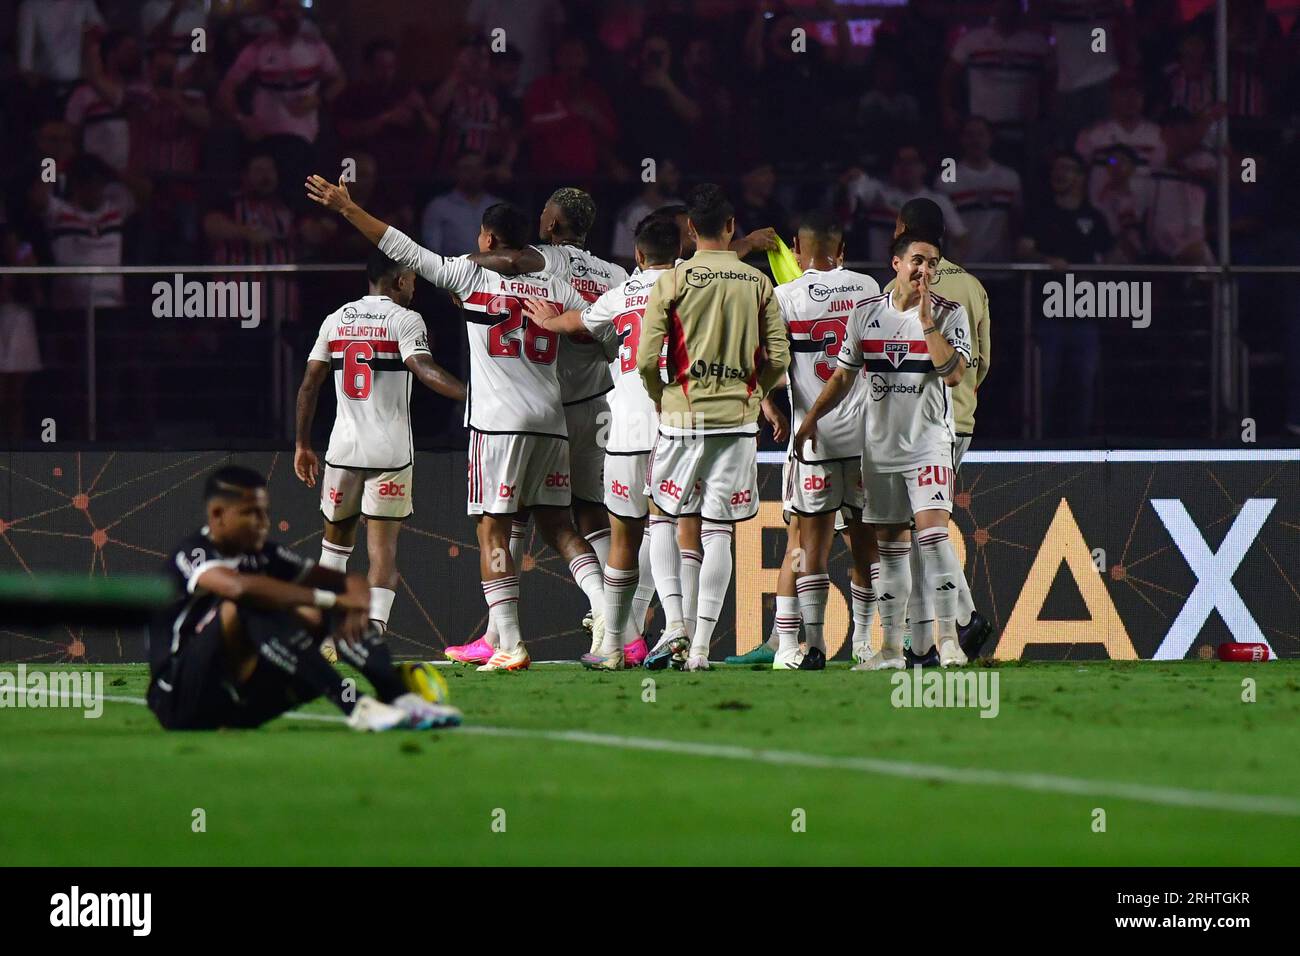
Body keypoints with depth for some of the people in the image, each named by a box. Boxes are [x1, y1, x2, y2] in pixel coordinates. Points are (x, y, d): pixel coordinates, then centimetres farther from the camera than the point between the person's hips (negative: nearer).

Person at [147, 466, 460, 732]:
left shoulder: (264, 555, 9)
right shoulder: (190, 555, -13)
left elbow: (348, 581, 8)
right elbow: (240, 587, -36)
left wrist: (355, 605, -18)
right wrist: (331, 598, -34)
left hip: (240, 701, 7)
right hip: (180, 702, -7)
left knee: (313, 615, -8)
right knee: (246, 609, -30)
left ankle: (401, 697, -26)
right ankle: (353, 706, -40)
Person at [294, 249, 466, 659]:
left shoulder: (336, 321, 11)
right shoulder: (404, 320, -4)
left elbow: (309, 386, 12)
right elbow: (426, 371, -20)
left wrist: (302, 445, 18)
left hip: (343, 448, 4)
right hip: (390, 451, -4)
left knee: (337, 536, 20)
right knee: (383, 545, -1)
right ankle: (374, 628, -18)